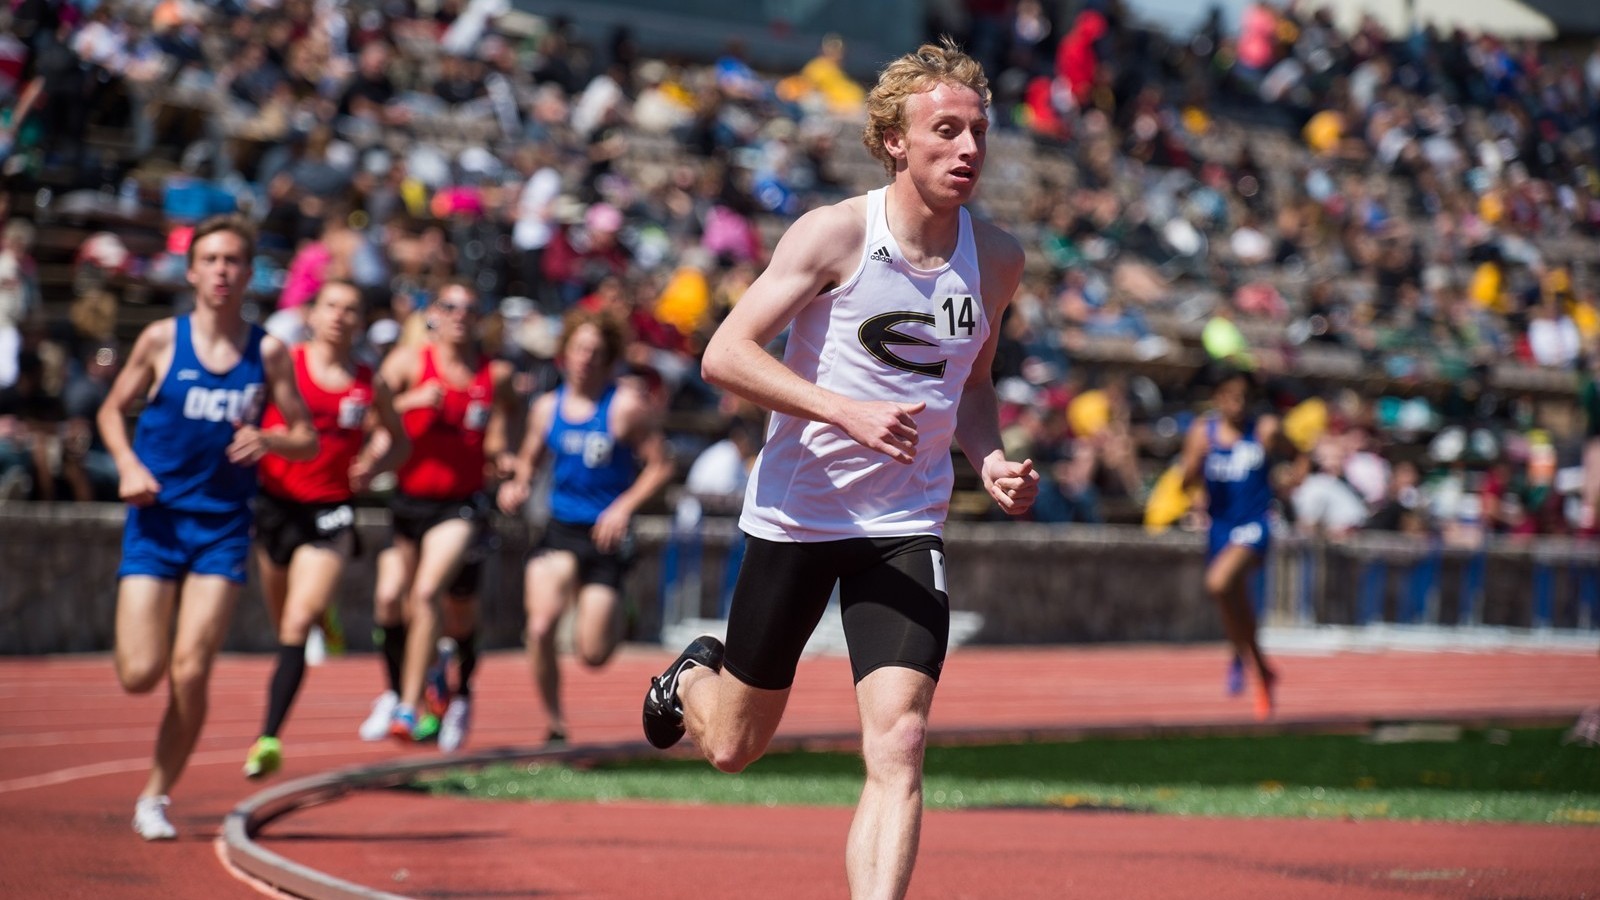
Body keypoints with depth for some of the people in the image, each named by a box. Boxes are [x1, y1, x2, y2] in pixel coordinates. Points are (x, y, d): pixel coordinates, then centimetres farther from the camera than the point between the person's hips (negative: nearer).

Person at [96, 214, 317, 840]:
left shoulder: (267, 352, 1)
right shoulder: (162, 340, -1)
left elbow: (308, 441, 7)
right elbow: (113, 410, 11)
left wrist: (269, 440, -15)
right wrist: (128, 465, -8)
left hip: (223, 527, 1)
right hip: (156, 518, 0)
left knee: (190, 674, -10)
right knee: (140, 675, -9)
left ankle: (156, 797, 10)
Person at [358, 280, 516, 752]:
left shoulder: (496, 375, 3)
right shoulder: (409, 360, -1)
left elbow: (494, 443, 7)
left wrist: (504, 459, -14)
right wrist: (411, 400, -24)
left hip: (461, 505, -1)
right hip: (408, 498, 2)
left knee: (427, 593, -19)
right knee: (390, 598, -1)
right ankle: (396, 691, 23)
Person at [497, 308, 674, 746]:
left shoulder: (627, 406, -6)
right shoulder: (548, 406, 7)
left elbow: (660, 466, -4)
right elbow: (529, 458, 21)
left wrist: (624, 507, -18)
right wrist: (518, 486, -1)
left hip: (605, 535, -3)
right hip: (559, 529, 3)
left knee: (593, 655, -4)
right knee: (540, 627, -21)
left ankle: (608, 614, 34)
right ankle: (556, 724, -4)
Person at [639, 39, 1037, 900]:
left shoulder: (997, 258, 2)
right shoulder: (835, 233, -14)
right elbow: (724, 354, -18)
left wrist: (992, 461, -2)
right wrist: (846, 411, -30)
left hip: (907, 527, 3)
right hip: (798, 511, -3)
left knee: (898, 748, -16)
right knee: (734, 747, 13)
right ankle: (695, 676, 49)